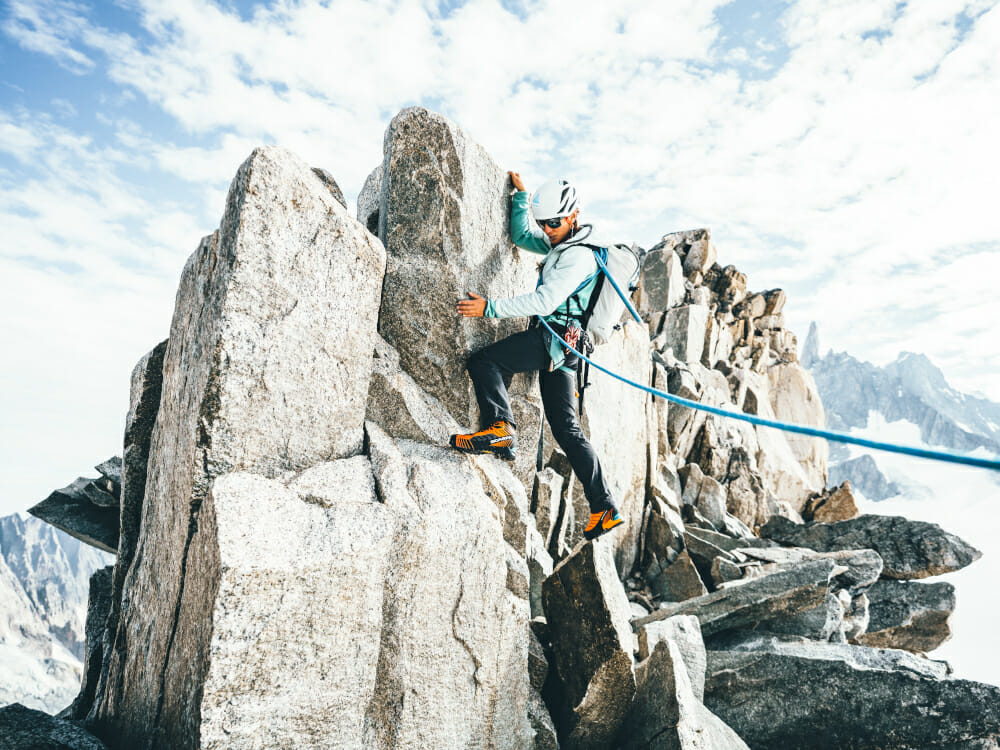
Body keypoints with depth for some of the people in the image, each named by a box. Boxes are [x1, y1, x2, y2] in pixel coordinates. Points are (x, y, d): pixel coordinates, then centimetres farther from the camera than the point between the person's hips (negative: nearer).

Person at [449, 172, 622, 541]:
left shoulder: (579, 255, -11)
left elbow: (544, 301, -21)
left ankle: (500, 428, -37)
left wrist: (490, 307, -23)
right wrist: (521, 196, 19)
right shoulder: (562, 243, 19)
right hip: (562, 346, 10)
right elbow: (522, 236, 29)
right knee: (566, 428, 9)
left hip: (554, 337, -10)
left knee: (482, 361, -18)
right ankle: (605, 509, 12)